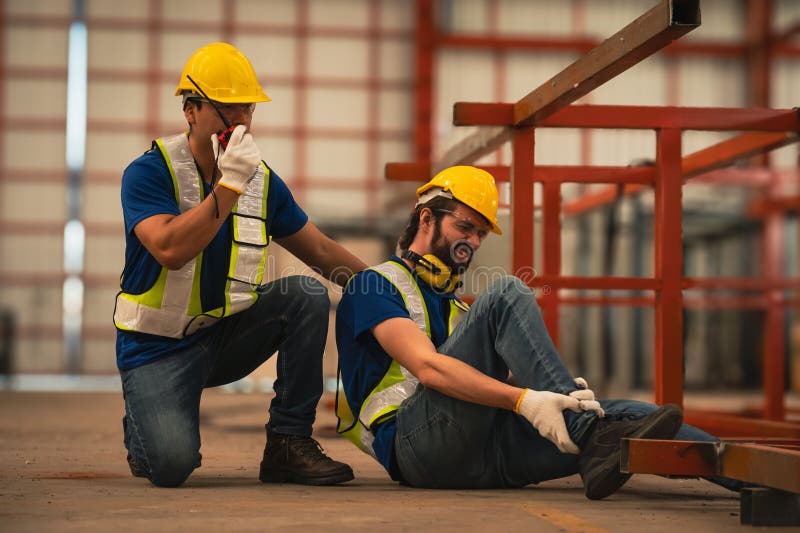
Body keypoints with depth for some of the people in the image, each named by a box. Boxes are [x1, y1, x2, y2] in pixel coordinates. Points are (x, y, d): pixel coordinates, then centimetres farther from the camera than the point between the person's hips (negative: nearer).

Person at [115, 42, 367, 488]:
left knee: (308, 296, -18)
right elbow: (170, 250, -30)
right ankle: (144, 432, 15)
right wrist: (229, 185, -31)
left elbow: (322, 252, 12)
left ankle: (289, 443, -10)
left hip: (226, 334, 5)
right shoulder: (148, 173, -13)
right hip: (160, 346, -5)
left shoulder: (263, 182, 1)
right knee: (172, 464, -26)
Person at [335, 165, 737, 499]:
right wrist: (523, 400, -26)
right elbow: (427, 367, -13)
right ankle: (591, 435, -33)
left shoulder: (453, 306, 32)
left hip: (479, 451, 7)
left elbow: (505, 377, 16)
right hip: (419, 443, -7)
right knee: (506, 294, -21)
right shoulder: (375, 286, 6)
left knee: (614, 411, -13)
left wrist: (559, 393, -8)